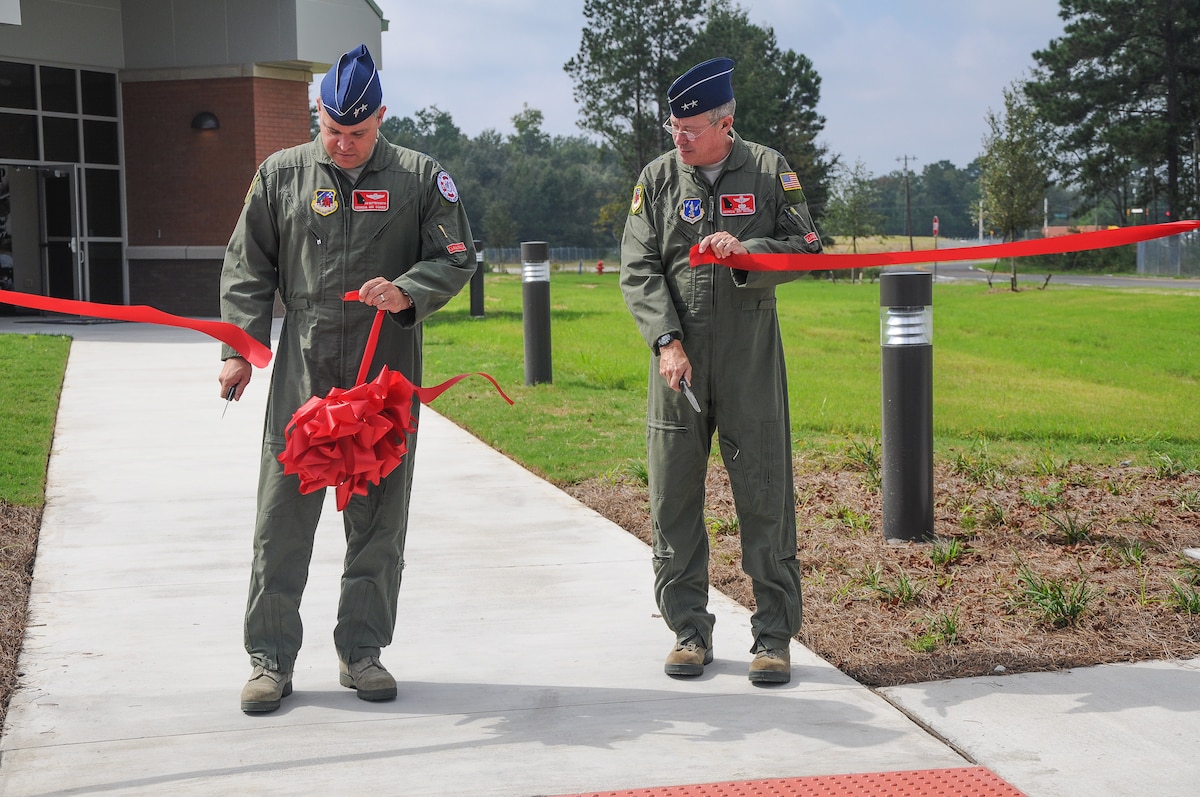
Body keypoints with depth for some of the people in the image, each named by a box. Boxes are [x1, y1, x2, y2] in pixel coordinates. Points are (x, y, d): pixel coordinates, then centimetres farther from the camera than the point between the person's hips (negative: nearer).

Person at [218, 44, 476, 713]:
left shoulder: (420, 177, 4)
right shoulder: (281, 175, 8)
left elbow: (457, 257, 5)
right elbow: (248, 268, 11)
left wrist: (407, 292, -15)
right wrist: (241, 347, 1)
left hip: (389, 370, 0)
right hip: (303, 370, 0)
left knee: (379, 515, 6)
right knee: (284, 513, -1)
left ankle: (362, 650, 18)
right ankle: (271, 656, 9)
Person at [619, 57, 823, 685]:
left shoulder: (769, 172, 3)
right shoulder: (658, 178, 6)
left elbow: (807, 249, 2)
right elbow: (639, 270, 1)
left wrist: (745, 250, -17)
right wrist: (667, 341, -12)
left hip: (751, 362, -2)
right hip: (678, 360, 2)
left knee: (764, 497, 0)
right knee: (673, 497, 5)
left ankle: (774, 637, 9)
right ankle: (689, 631, 17)